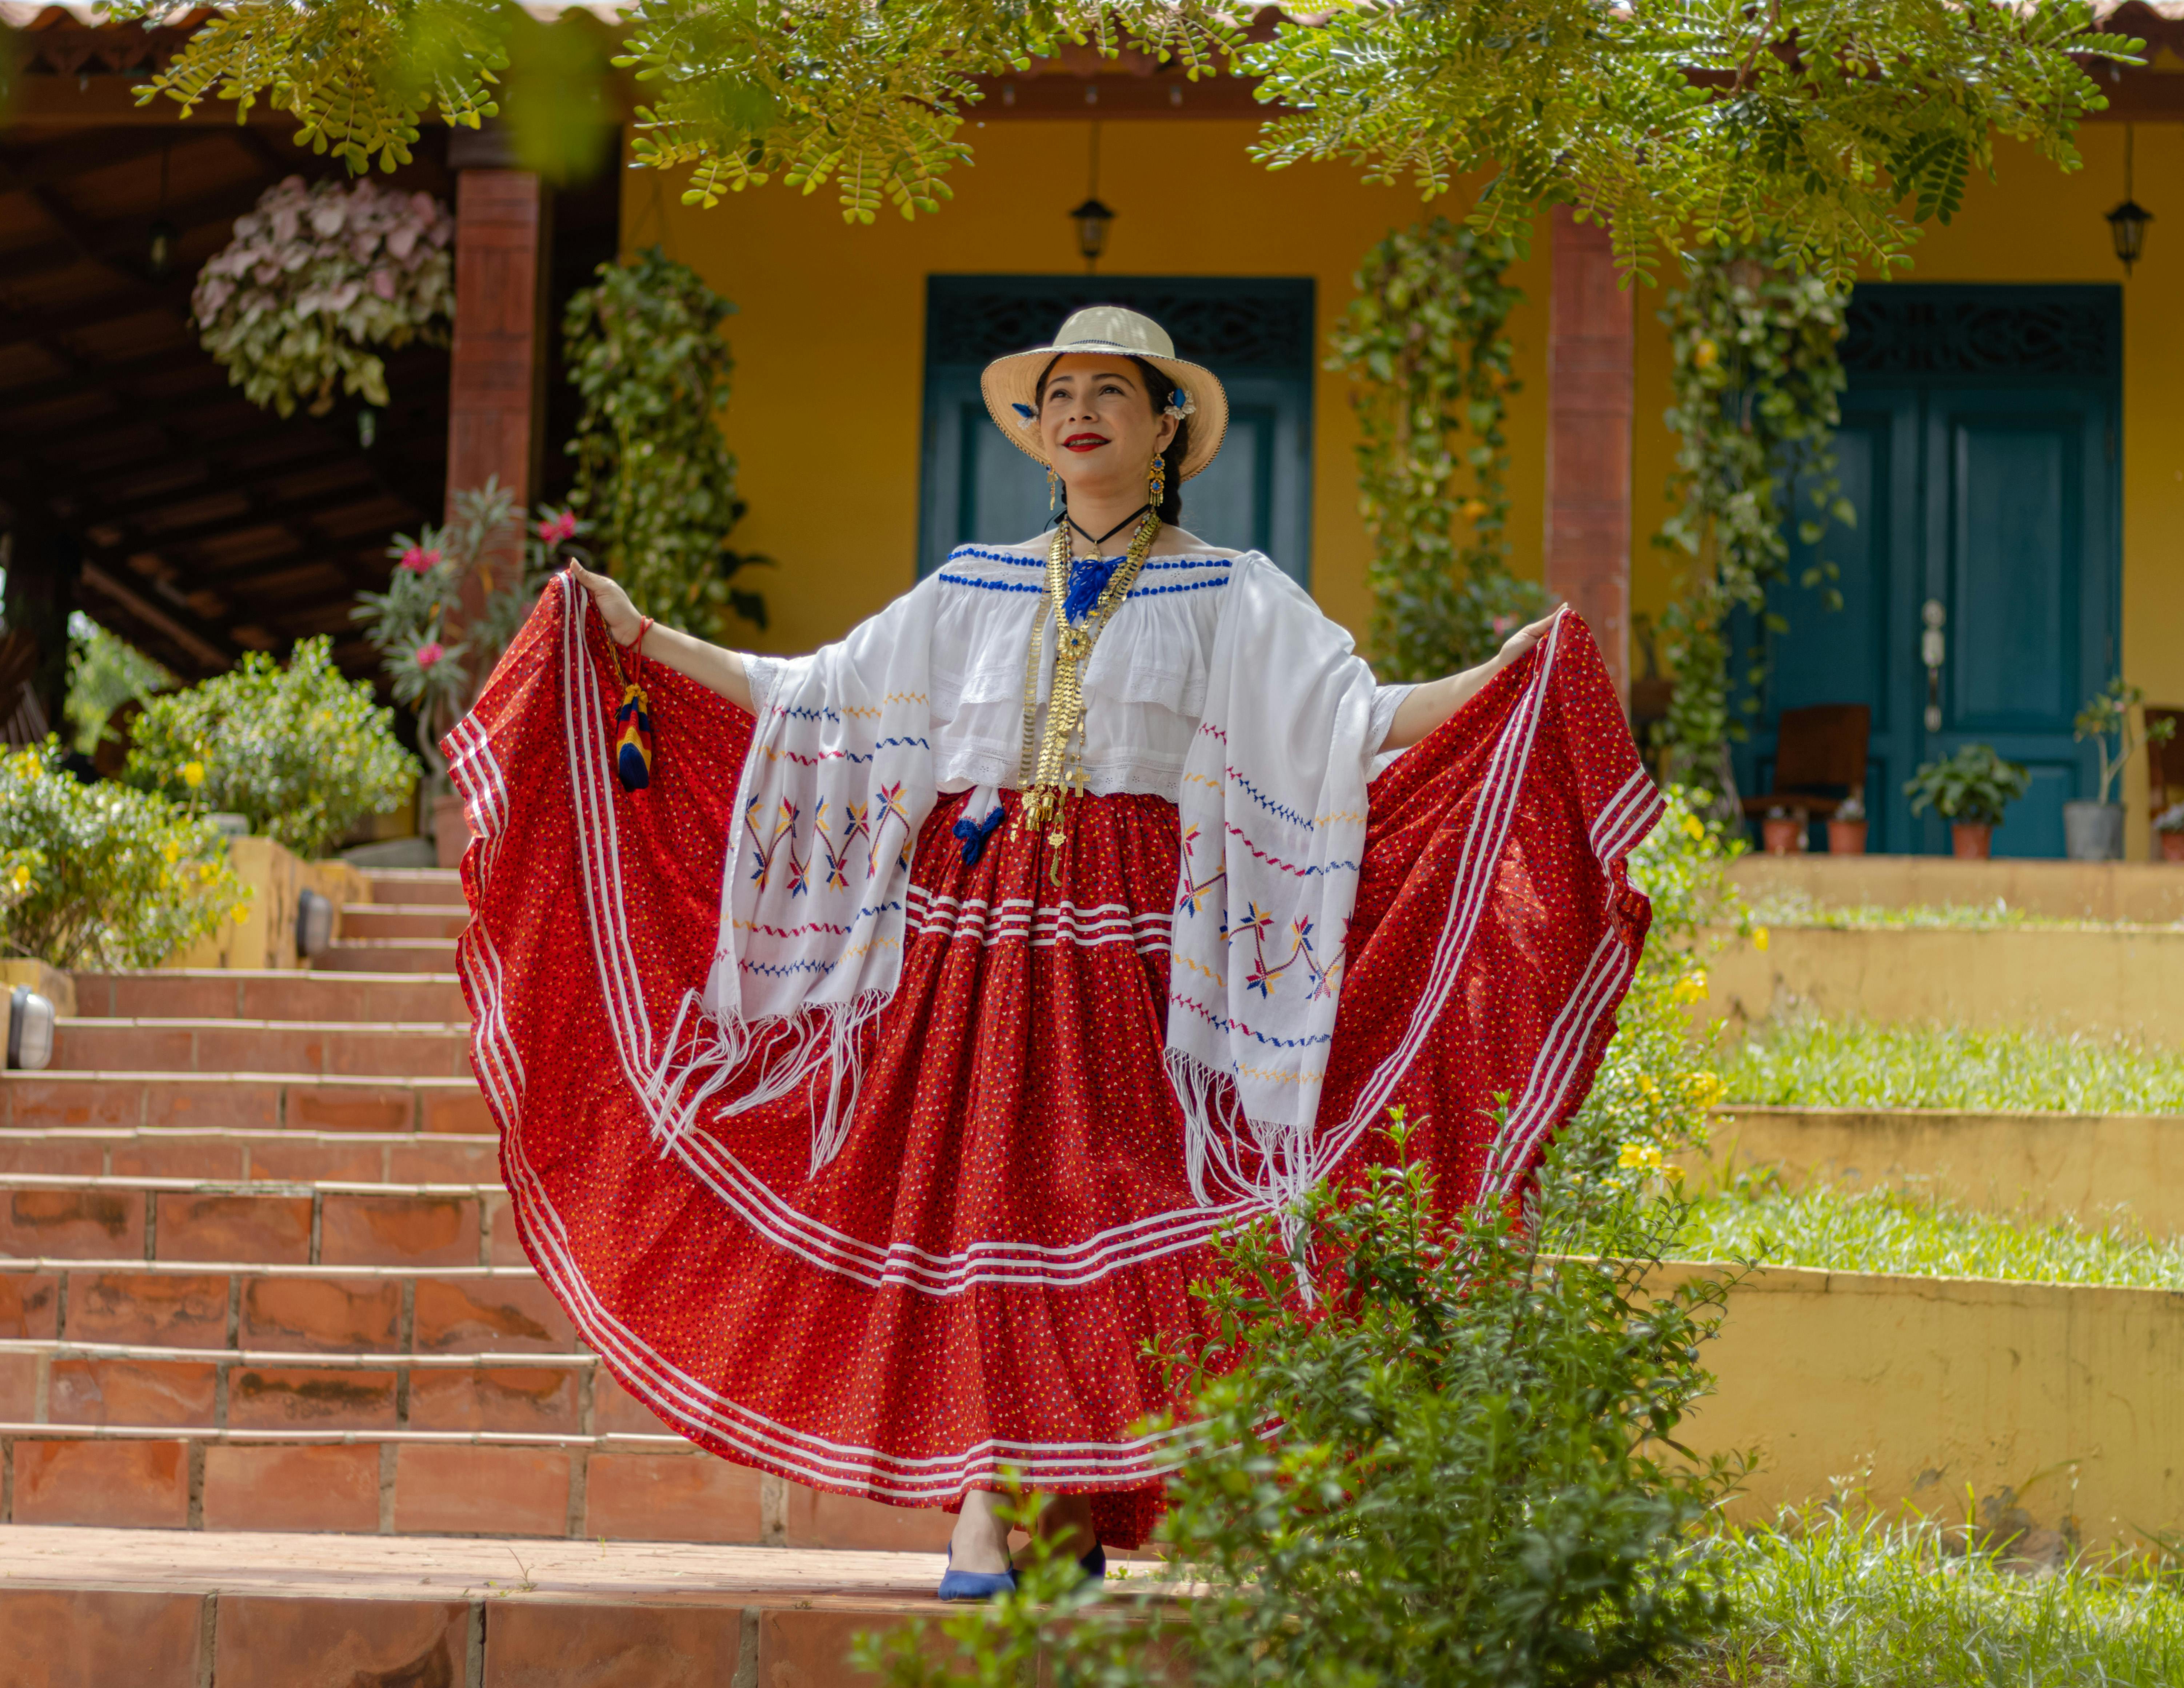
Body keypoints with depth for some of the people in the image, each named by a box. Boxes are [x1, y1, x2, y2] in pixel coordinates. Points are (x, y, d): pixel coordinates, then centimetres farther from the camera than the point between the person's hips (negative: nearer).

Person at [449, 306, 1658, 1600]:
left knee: (1099, 1188, -9)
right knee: (971, 1183, -6)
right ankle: (985, 1496, -4)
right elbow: (821, 695, 22)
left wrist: (1505, 679, -15)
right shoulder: (976, 588, 17)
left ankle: (1077, 1498, -1)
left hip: (1125, 934, -2)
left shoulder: (1229, 596, 9)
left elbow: (1357, 716, 0)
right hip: (972, 924, 3)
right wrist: (644, 641, 20)